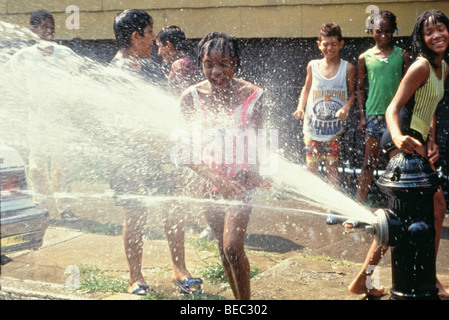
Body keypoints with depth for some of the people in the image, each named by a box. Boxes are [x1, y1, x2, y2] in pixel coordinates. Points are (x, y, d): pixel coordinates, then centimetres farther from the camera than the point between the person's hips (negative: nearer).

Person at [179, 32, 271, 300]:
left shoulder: (252, 95, -12)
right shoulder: (191, 98, -10)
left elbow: (256, 144, -4)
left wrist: (254, 173, -23)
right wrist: (220, 181, -19)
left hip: (241, 180, -2)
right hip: (209, 181, 2)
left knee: (232, 247, -13)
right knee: (224, 248, 13)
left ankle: (246, 300, 5)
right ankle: (239, 298, 30)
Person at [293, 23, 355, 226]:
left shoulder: (347, 68, -4)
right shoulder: (313, 66, 2)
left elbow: (352, 93, 4)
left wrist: (346, 107, -15)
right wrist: (300, 107, 1)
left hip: (335, 128, -2)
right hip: (312, 126, 2)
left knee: (332, 166, 0)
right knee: (311, 166, 5)